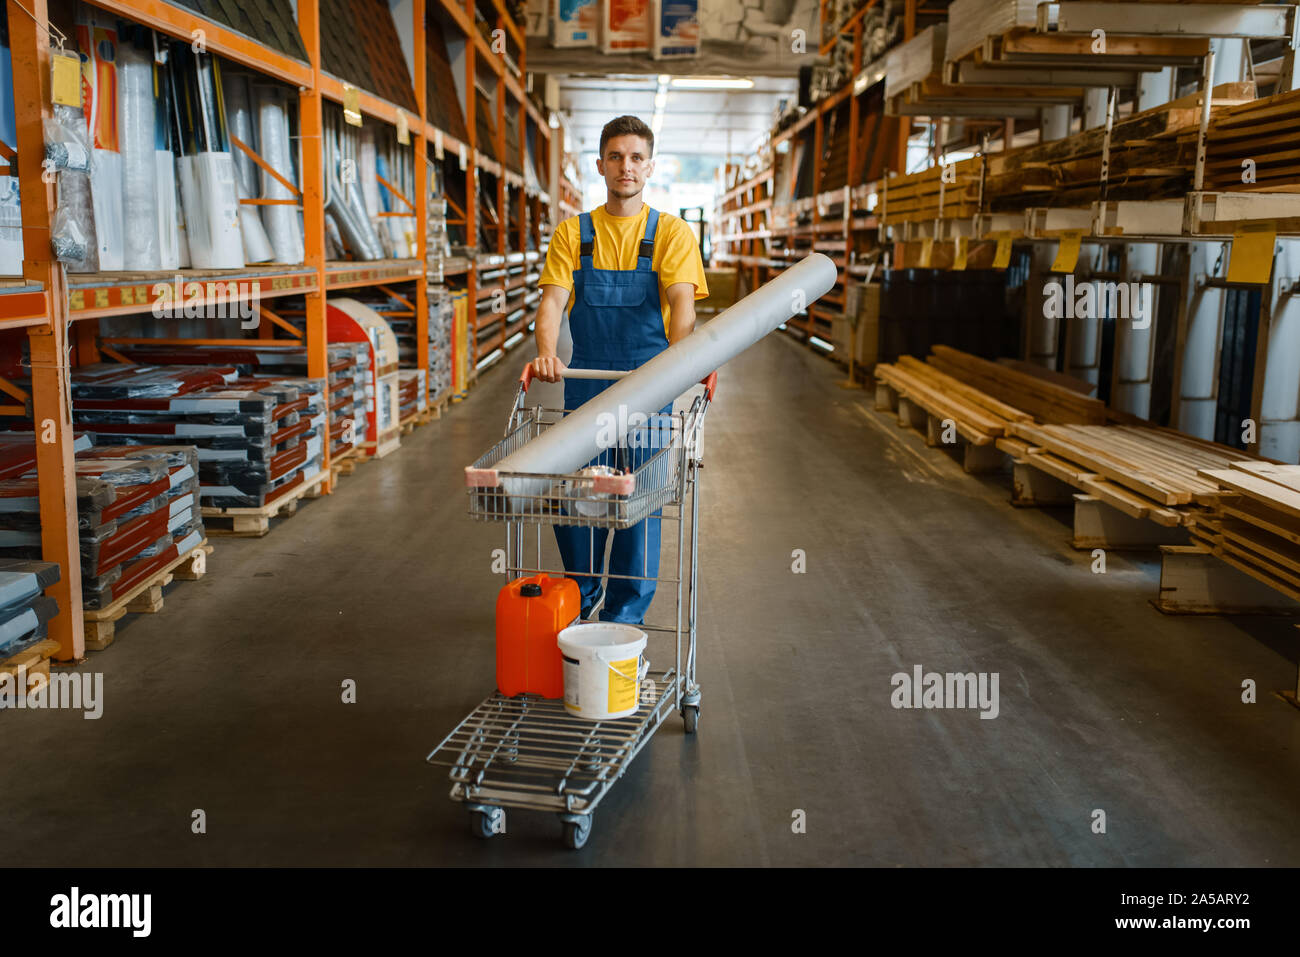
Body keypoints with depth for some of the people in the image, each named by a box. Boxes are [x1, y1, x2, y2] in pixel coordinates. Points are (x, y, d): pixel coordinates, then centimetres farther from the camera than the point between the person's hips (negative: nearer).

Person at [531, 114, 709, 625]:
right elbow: (553, 299, -6)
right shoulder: (574, 233, 6)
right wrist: (546, 353, -27)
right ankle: (583, 595, 31)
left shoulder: (672, 233, 1)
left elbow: (681, 302, -14)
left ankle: (626, 611, 19)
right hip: (584, 386, 2)